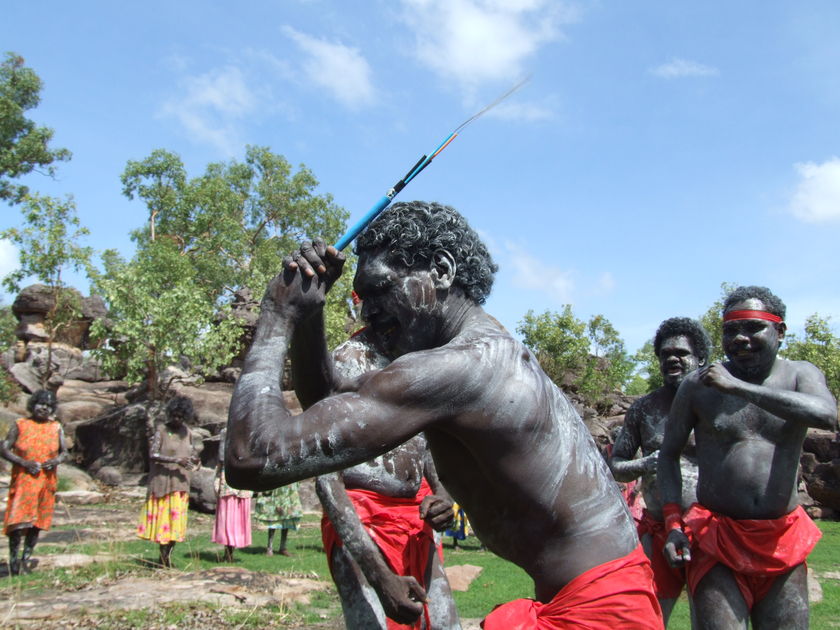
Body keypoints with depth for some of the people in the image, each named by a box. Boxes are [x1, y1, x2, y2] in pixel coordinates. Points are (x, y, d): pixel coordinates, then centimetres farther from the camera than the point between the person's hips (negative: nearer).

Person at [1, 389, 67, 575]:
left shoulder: (56, 427, 7)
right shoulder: (20, 424, 0)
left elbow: (64, 451, 12)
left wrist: (56, 461, -11)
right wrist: (24, 463, -17)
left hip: (47, 481, 3)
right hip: (23, 479, -3)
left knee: (38, 521, 7)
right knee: (19, 519, -11)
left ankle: (25, 559, 18)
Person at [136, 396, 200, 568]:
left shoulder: (186, 431, 10)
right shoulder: (161, 429, -7)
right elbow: (153, 455, -16)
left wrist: (193, 459, 0)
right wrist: (176, 460, -25)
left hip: (180, 483, 5)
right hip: (162, 481, -5)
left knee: (177, 518, 4)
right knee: (163, 517, -2)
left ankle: (167, 554, 15)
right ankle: (164, 556, 10)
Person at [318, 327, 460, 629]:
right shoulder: (350, 358, -12)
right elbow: (326, 477, -18)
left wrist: (441, 494, -1)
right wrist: (379, 575, -26)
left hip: (419, 523, 7)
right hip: (360, 526, -7)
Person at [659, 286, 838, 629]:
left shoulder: (800, 374, 3)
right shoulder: (698, 385, 1)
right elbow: (669, 453, 6)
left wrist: (737, 386, -23)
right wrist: (673, 523, -5)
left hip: (782, 542, 2)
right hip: (716, 540, -1)